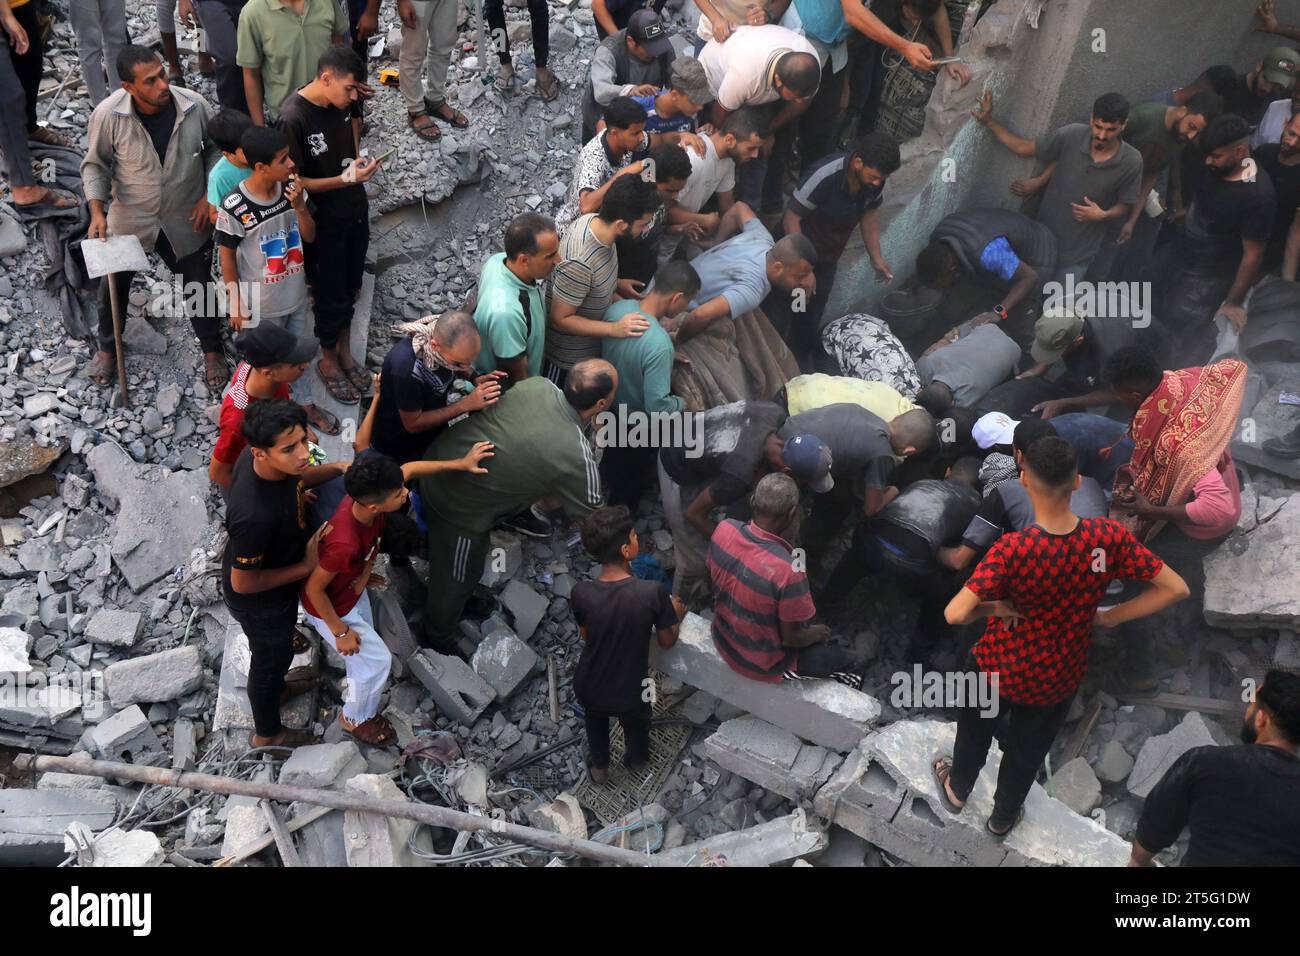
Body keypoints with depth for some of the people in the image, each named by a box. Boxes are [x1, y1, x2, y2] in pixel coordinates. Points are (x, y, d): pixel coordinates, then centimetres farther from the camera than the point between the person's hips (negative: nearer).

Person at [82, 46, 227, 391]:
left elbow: (216, 148, -1)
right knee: (112, 288, 18)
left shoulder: (194, 106, -20)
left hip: (187, 220, 0)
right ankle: (107, 348, 47)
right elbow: (95, 164, -7)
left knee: (199, 288, 15)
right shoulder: (108, 115, -23)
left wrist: (210, 195, -8)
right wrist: (97, 212, -17)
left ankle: (212, 351, 42)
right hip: (129, 220, 0)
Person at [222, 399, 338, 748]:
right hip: (259, 601, -7)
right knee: (272, 656, 22)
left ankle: (276, 688, 67)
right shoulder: (255, 515, -46)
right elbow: (243, 583, -30)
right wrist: (306, 567, -23)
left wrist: (339, 469, -11)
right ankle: (267, 733, 52)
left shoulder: (262, 458, -23)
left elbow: (292, 482, 3)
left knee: (276, 649, 35)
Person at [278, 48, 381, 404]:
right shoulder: (292, 118, -27)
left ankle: (345, 352, 40)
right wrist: (345, 179, -28)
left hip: (355, 212, 7)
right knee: (331, 295, 10)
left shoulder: (339, 105, -5)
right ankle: (328, 361, 33)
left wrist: (358, 163, 1)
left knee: (350, 289, 20)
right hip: (324, 224, -6)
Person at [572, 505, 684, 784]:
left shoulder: (581, 593, -25)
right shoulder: (653, 592, -30)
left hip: (590, 688, 1)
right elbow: (667, 642, -13)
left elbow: (585, 634, -4)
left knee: (596, 721, 36)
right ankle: (638, 761, 64)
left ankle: (599, 768, 60)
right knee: (636, 725, 35)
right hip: (630, 692, -1)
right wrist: (675, 614, 7)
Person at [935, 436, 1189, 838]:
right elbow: (1176, 588, -17)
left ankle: (958, 789, 58)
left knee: (975, 728, 31)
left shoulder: (1013, 549, -35)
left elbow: (955, 614, -42)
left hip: (998, 669, -2)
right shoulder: (1107, 537, -25)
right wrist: (1109, 617, -11)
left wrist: (996, 607, -21)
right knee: (1029, 748, 30)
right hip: (1059, 679, 3)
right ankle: (1004, 816, 55)